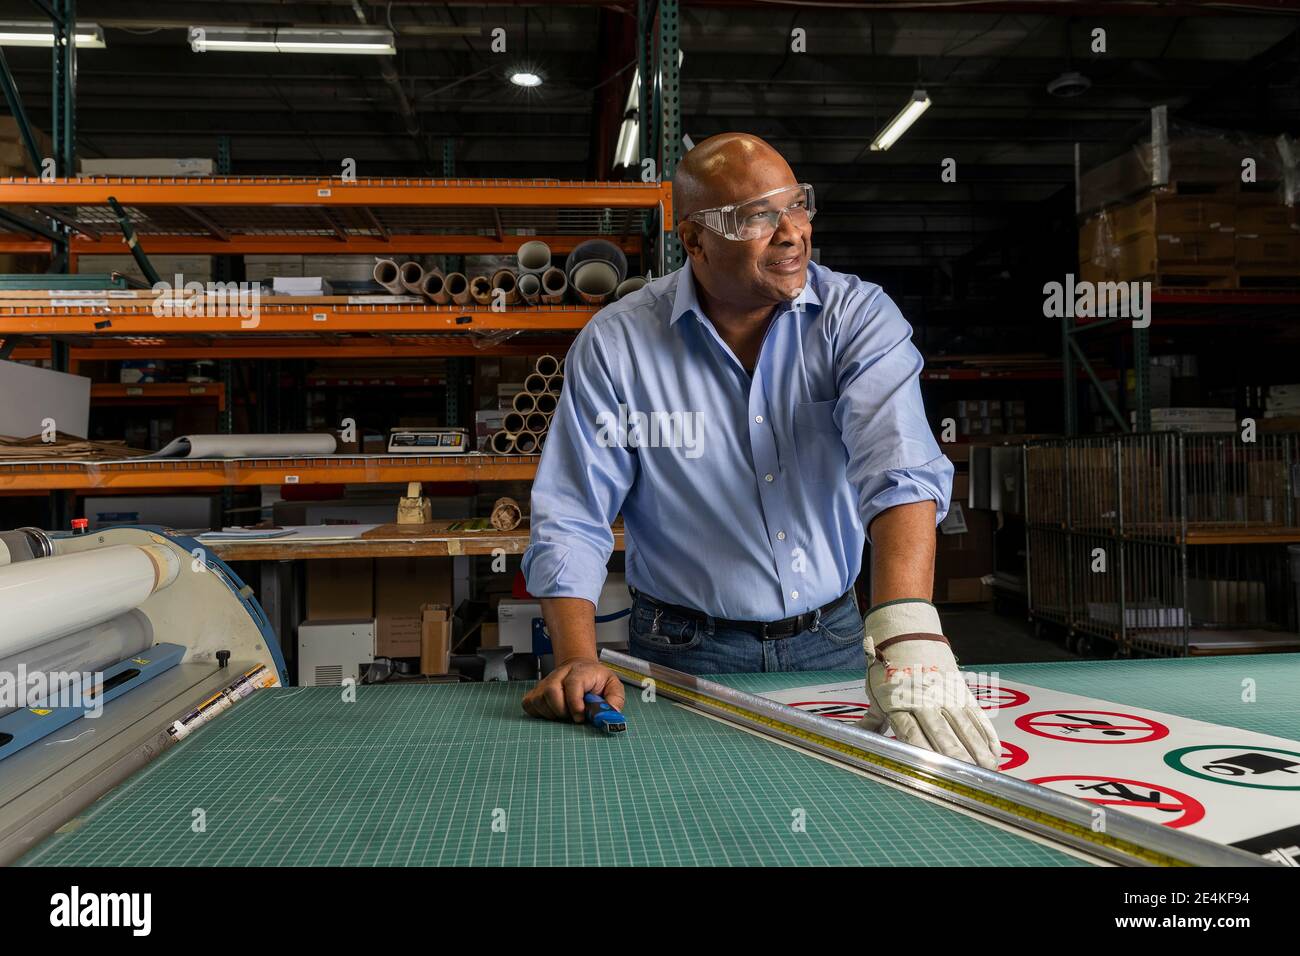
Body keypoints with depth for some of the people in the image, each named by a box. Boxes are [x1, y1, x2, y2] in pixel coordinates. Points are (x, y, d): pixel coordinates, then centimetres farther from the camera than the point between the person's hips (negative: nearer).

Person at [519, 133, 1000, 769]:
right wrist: (578, 662, -22)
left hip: (833, 641, 2)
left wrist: (906, 633, -41)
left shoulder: (857, 317, -7)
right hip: (690, 655, -1)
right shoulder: (615, 345, -8)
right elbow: (570, 524, -6)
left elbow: (899, 468, -25)